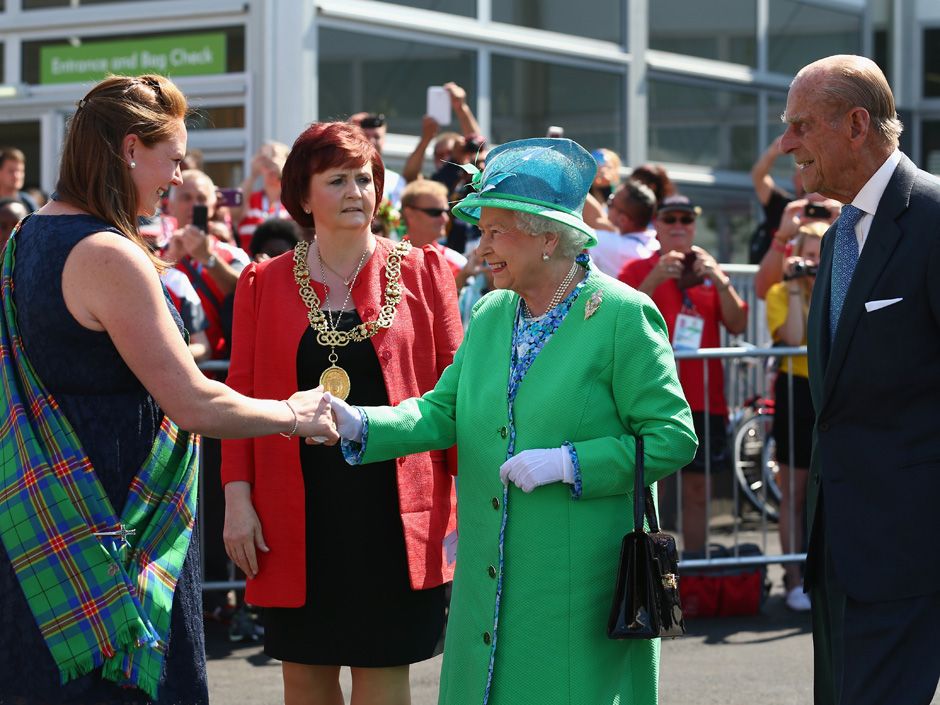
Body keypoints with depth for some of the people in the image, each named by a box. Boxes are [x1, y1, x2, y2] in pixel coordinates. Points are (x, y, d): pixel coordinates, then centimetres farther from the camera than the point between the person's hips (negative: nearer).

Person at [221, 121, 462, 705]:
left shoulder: (423, 272, 4)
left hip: (393, 512, -1)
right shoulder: (263, 283, 7)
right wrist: (237, 497, -2)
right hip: (300, 514, 2)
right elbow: (241, 396, 7)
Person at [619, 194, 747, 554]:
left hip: (704, 399, 3)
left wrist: (719, 281, -13)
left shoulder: (709, 271, 15)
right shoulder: (638, 269, 6)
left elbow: (738, 325, 3)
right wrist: (655, 279, -22)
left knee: (696, 490, 6)